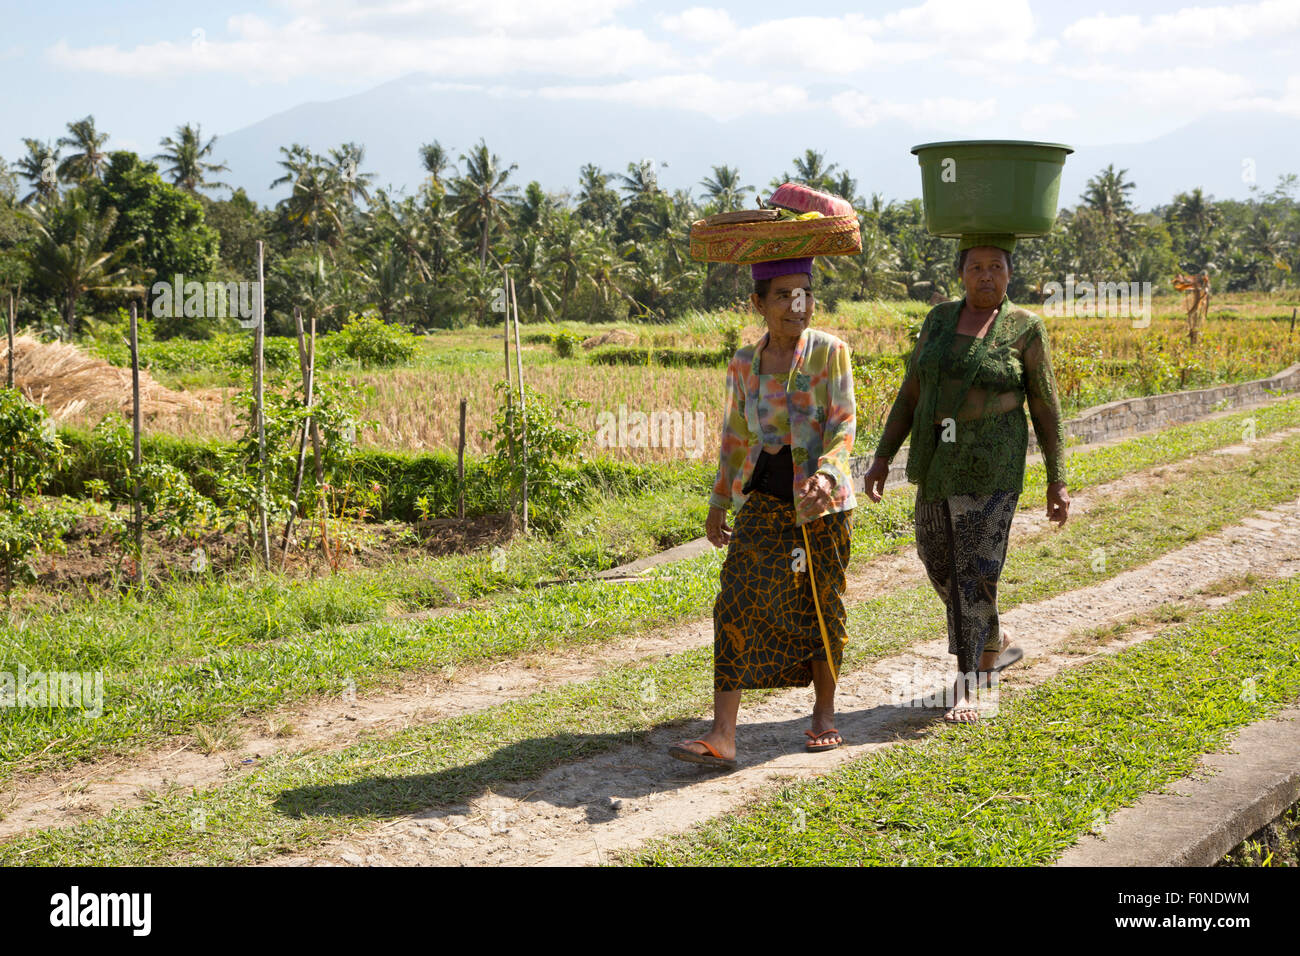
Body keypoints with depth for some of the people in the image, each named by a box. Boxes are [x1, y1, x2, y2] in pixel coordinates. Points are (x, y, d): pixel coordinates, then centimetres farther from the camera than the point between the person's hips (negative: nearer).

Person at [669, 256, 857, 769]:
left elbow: (844, 424, -12)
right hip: (763, 499, 3)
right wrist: (719, 503, 17)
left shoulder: (830, 352, -5)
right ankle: (722, 736, -11)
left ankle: (824, 715, 29)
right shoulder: (744, 363, 5)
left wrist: (825, 475, -30)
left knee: (821, 608, 8)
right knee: (736, 605, -9)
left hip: (821, 499, -2)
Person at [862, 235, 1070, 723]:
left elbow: (1045, 408, -3)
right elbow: (910, 394, 9)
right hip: (937, 463, 5)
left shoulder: (1025, 328, -5)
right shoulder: (939, 319, 7)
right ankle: (996, 641, 38)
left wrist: (1057, 480, -5)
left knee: (975, 570, -7)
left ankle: (967, 686, 3)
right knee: (939, 560, 14)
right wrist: (883, 457, 5)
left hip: (991, 468, -5)